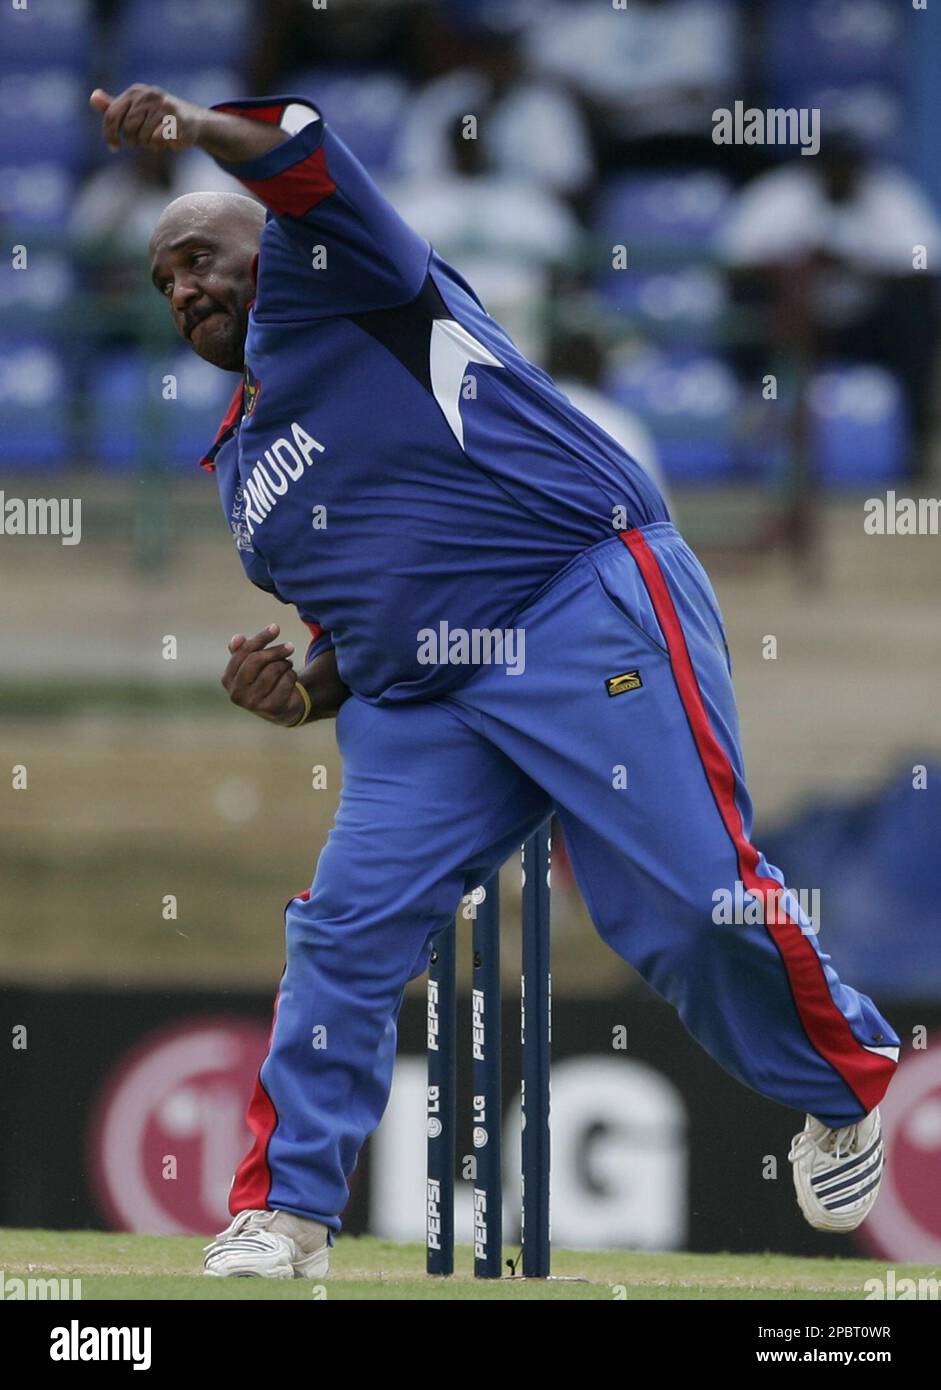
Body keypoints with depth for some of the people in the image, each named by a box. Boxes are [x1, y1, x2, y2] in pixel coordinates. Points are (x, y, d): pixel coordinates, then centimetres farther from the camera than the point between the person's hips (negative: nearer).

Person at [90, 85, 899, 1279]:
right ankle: (281, 1215, 2)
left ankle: (851, 1092, 9)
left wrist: (196, 128, -37)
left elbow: (312, 167, -18)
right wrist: (304, 690, 6)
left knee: (691, 904, -13)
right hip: (419, 708, 8)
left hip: (583, 611, -8)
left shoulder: (321, 289, 3)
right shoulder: (241, 470, 24)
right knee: (344, 932, -4)